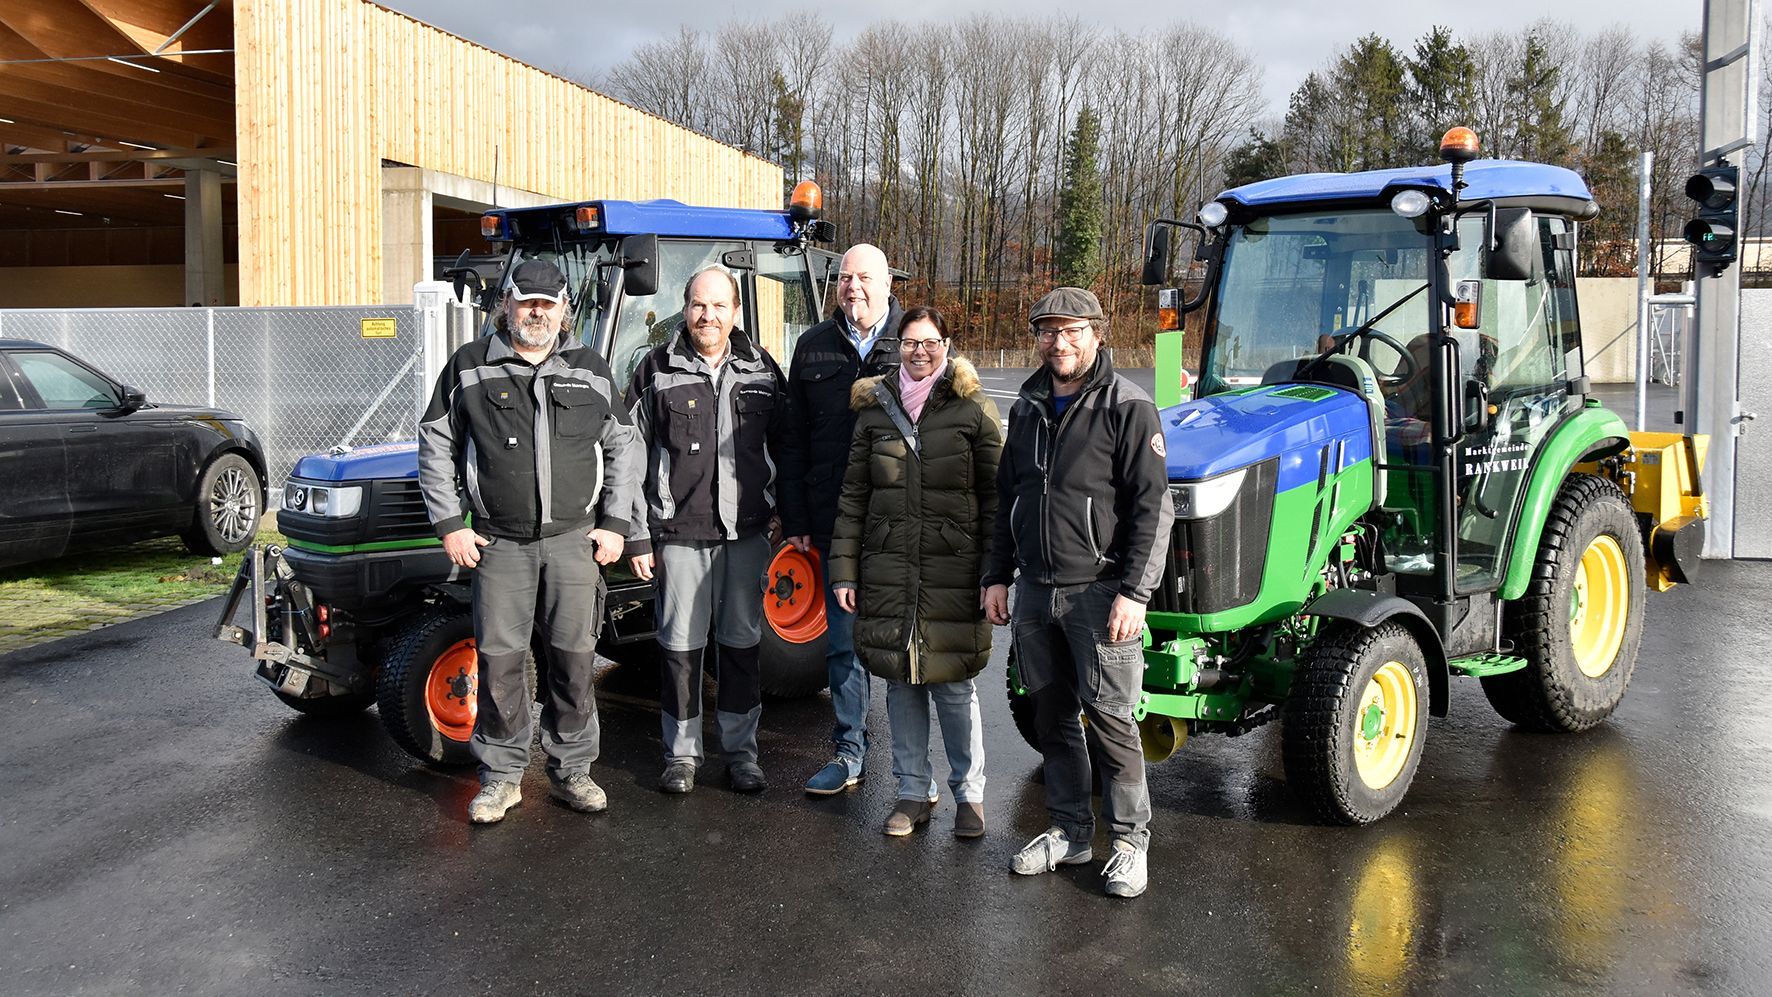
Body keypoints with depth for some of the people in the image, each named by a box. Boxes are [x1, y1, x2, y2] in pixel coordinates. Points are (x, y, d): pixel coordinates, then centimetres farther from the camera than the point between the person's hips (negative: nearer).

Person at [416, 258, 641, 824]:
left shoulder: (591, 372, 8)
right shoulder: (469, 368, 3)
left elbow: (623, 447, 12)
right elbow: (436, 444, 6)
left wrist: (614, 524, 4)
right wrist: (450, 524, -1)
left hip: (574, 539, 1)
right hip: (499, 543, -1)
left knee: (575, 657, 6)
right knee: (500, 660, 3)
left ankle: (571, 770, 20)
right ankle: (501, 776, 17)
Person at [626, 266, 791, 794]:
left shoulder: (762, 370, 6)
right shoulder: (657, 370, -2)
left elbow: (784, 449, 13)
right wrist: (636, 536, -5)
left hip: (746, 533, 2)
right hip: (679, 534, -2)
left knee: (742, 643, 10)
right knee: (680, 646, 6)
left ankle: (741, 751, 23)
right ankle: (682, 752, 21)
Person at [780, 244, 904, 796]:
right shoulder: (815, 347, 9)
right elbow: (797, 440, 11)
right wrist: (795, 519, 7)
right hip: (835, 520, 3)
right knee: (843, 640, 9)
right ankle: (848, 753, 21)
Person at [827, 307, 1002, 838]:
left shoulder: (974, 409, 1)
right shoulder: (875, 410, 9)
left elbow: (994, 496, -1)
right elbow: (852, 496, 10)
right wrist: (843, 569, 4)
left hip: (953, 569, -3)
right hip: (888, 568, 3)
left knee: (953, 683, 2)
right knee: (901, 681, 9)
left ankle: (969, 792, 19)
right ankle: (914, 791, 22)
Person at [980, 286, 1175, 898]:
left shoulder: (1127, 408, -8)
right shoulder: (1028, 408, 12)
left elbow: (1152, 507, -12)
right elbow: (1007, 498, 20)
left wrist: (1135, 592, -18)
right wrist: (997, 576, 15)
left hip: (1100, 591, -6)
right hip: (1036, 590, 6)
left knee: (1110, 716, -3)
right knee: (1051, 716, 12)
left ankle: (1130, 840, 12)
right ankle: (1069, 831, 26)